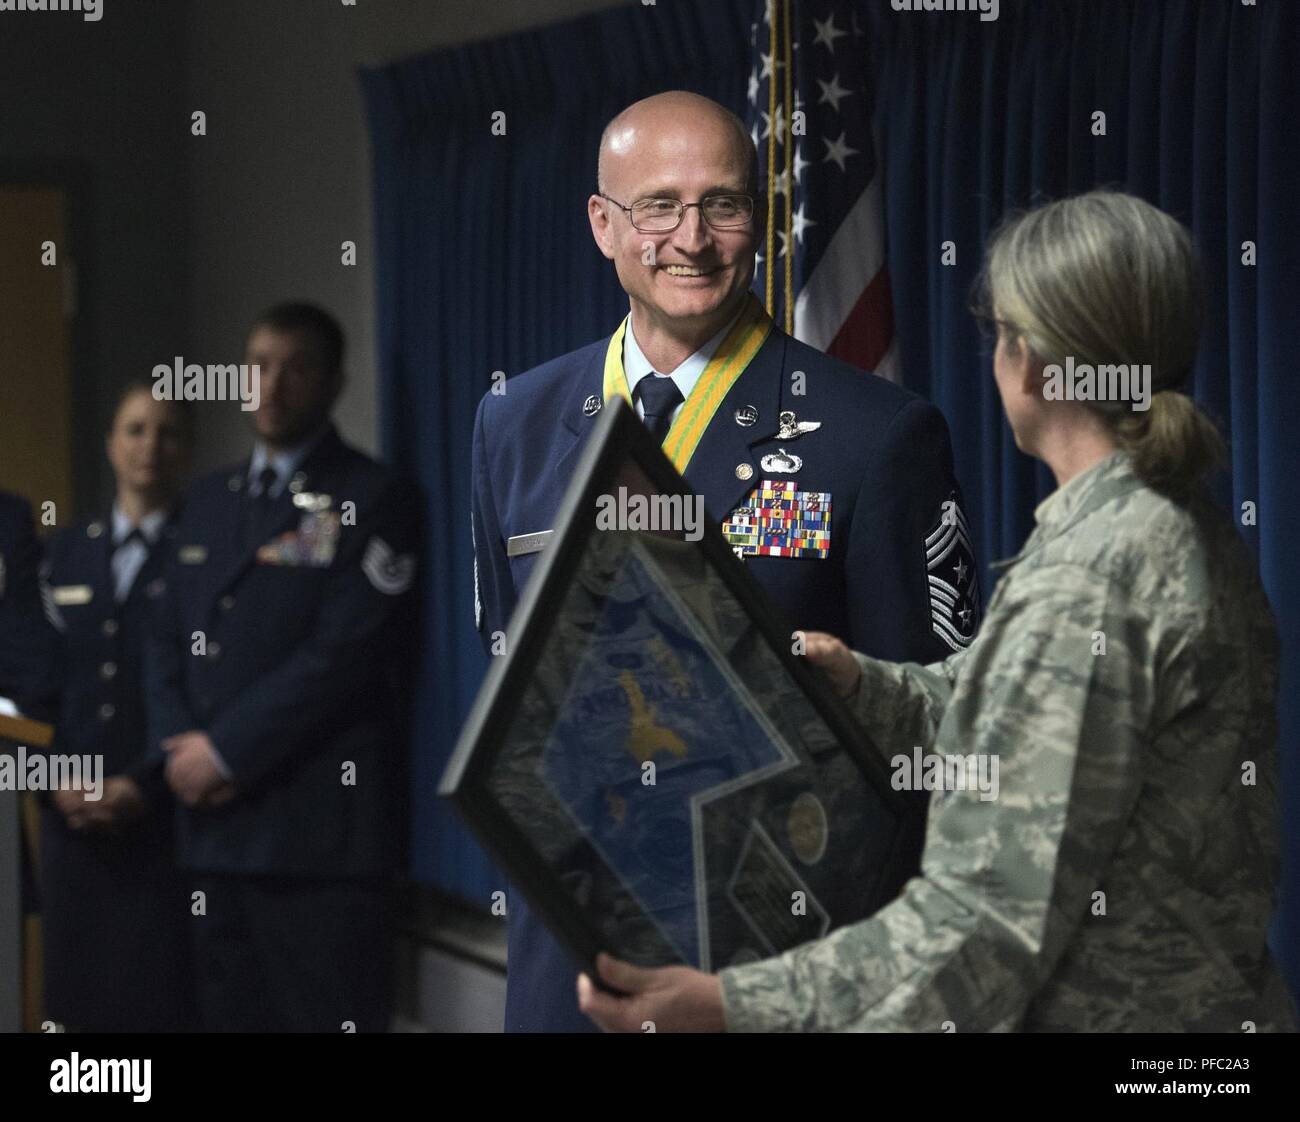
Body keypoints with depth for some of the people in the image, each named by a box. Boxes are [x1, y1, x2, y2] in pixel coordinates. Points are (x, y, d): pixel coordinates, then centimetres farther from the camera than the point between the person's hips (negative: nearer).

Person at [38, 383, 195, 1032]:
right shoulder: (67, 553, 16)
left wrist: (145, 787, -13)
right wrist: (54, 782, -1)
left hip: (165, 817, -4)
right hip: (73, 819, 4)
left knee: (161, 1002, -7)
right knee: (80, 1001, 4)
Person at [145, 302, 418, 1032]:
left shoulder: (368, 501, -3)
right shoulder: (211, 501, 20)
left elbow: (344, 654, -12)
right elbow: (170, 641, 17)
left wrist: (226, 751, -11)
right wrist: (180, 748, -1)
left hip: (319, 833, -7)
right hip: (216, 825, 7)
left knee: (326, 1017, -7)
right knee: (233, 1017, 7)